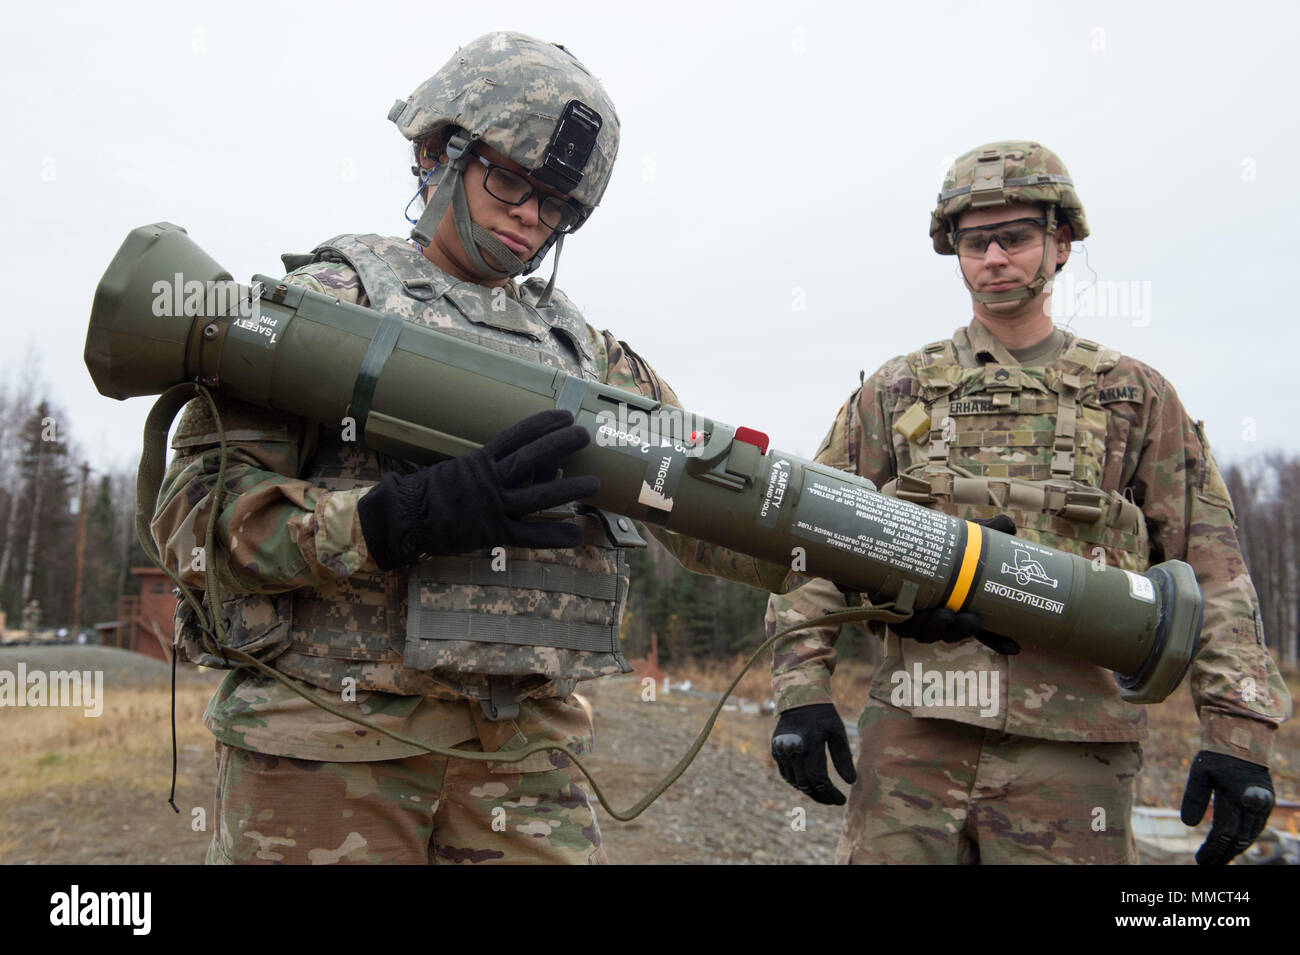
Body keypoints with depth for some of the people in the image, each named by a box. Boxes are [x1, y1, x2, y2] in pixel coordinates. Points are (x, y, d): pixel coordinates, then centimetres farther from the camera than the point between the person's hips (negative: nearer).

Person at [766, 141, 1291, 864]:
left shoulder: (1135, 396, 10)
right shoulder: (896, 393, 11)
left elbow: (1211, 572, 7)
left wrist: (1241, 733, -2)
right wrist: (802, 689, -3)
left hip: (1075, 745, 0)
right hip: (914, 734, 1)